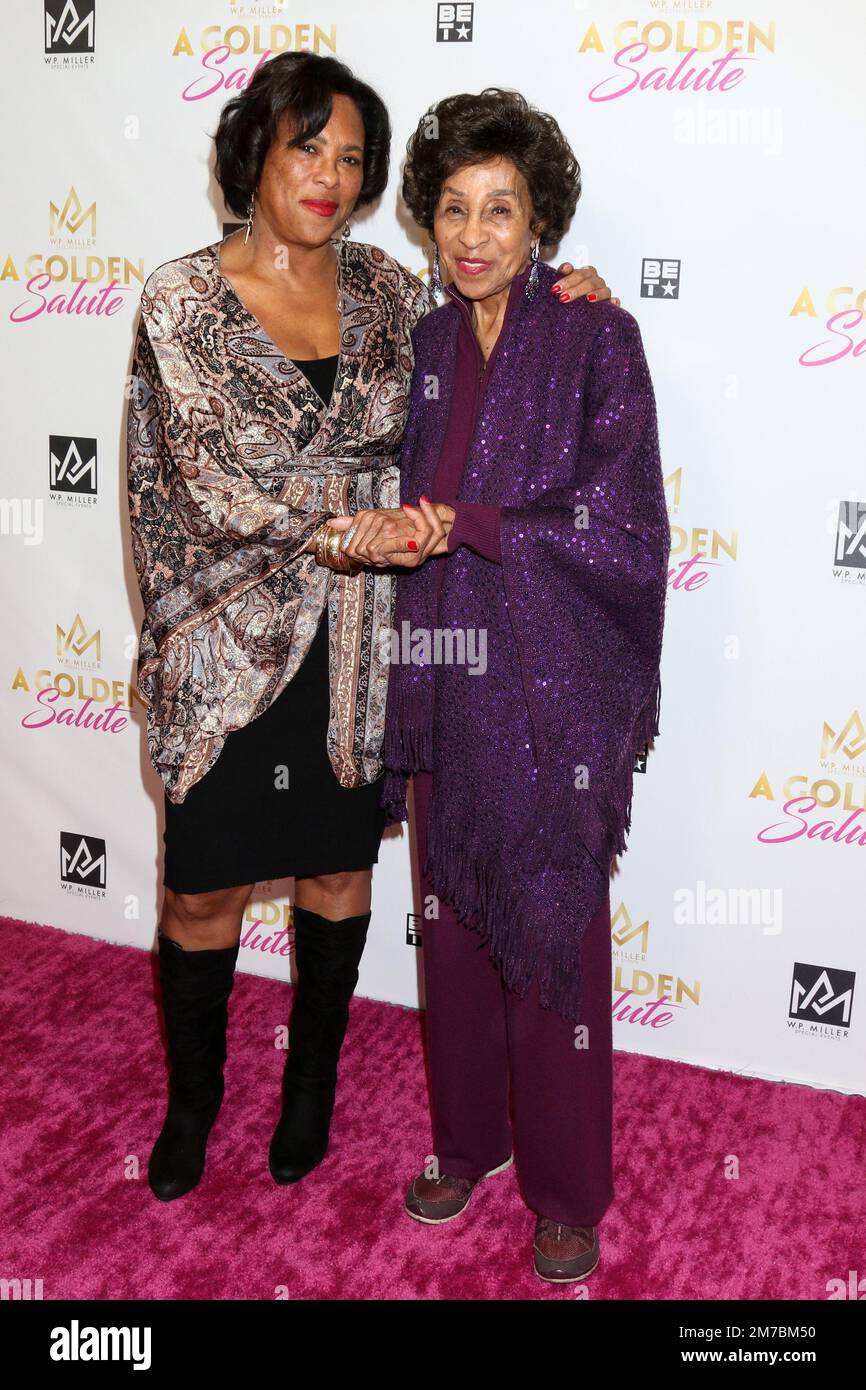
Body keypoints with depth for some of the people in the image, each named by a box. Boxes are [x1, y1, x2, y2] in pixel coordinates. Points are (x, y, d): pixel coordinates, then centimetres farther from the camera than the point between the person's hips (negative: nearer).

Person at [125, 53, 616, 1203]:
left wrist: (555, 295, 3)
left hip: (355, 637, 3)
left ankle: (312, 1078, 37)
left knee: (339, 868, 14)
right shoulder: (184, 298, -6)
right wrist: (349, 525, -24)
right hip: (231, 636, -2)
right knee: (203, 888, 8)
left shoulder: (388, 290, 4)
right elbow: (208, 480, -14)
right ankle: (193, 1094, 33)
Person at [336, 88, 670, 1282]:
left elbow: (620, 525, -14)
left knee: (553, 934, 4)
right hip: (447, 680, 5)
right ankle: (469, 1138, 37)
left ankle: (568, 1193, 24)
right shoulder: (430, 342, 9)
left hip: (554, 690, -5)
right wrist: (390, 532, 0)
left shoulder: (595, 338, -7)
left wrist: (471, 529, -18)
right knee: (452, 916, 15)